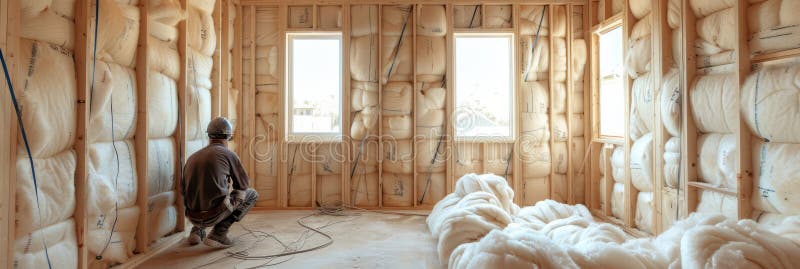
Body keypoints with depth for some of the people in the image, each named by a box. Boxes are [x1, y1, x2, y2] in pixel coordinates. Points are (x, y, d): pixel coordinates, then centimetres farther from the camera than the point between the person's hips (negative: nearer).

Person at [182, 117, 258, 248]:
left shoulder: (192, 157, 11)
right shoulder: (229, 154, -3)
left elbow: (183, 190, 20)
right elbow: (244, 185, 8)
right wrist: (230, 184, 32)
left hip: (193, 217, 7)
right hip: (214, 215, -7)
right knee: (252, 194, 12)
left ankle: (197, 230, 18)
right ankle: (219, 233, 1)